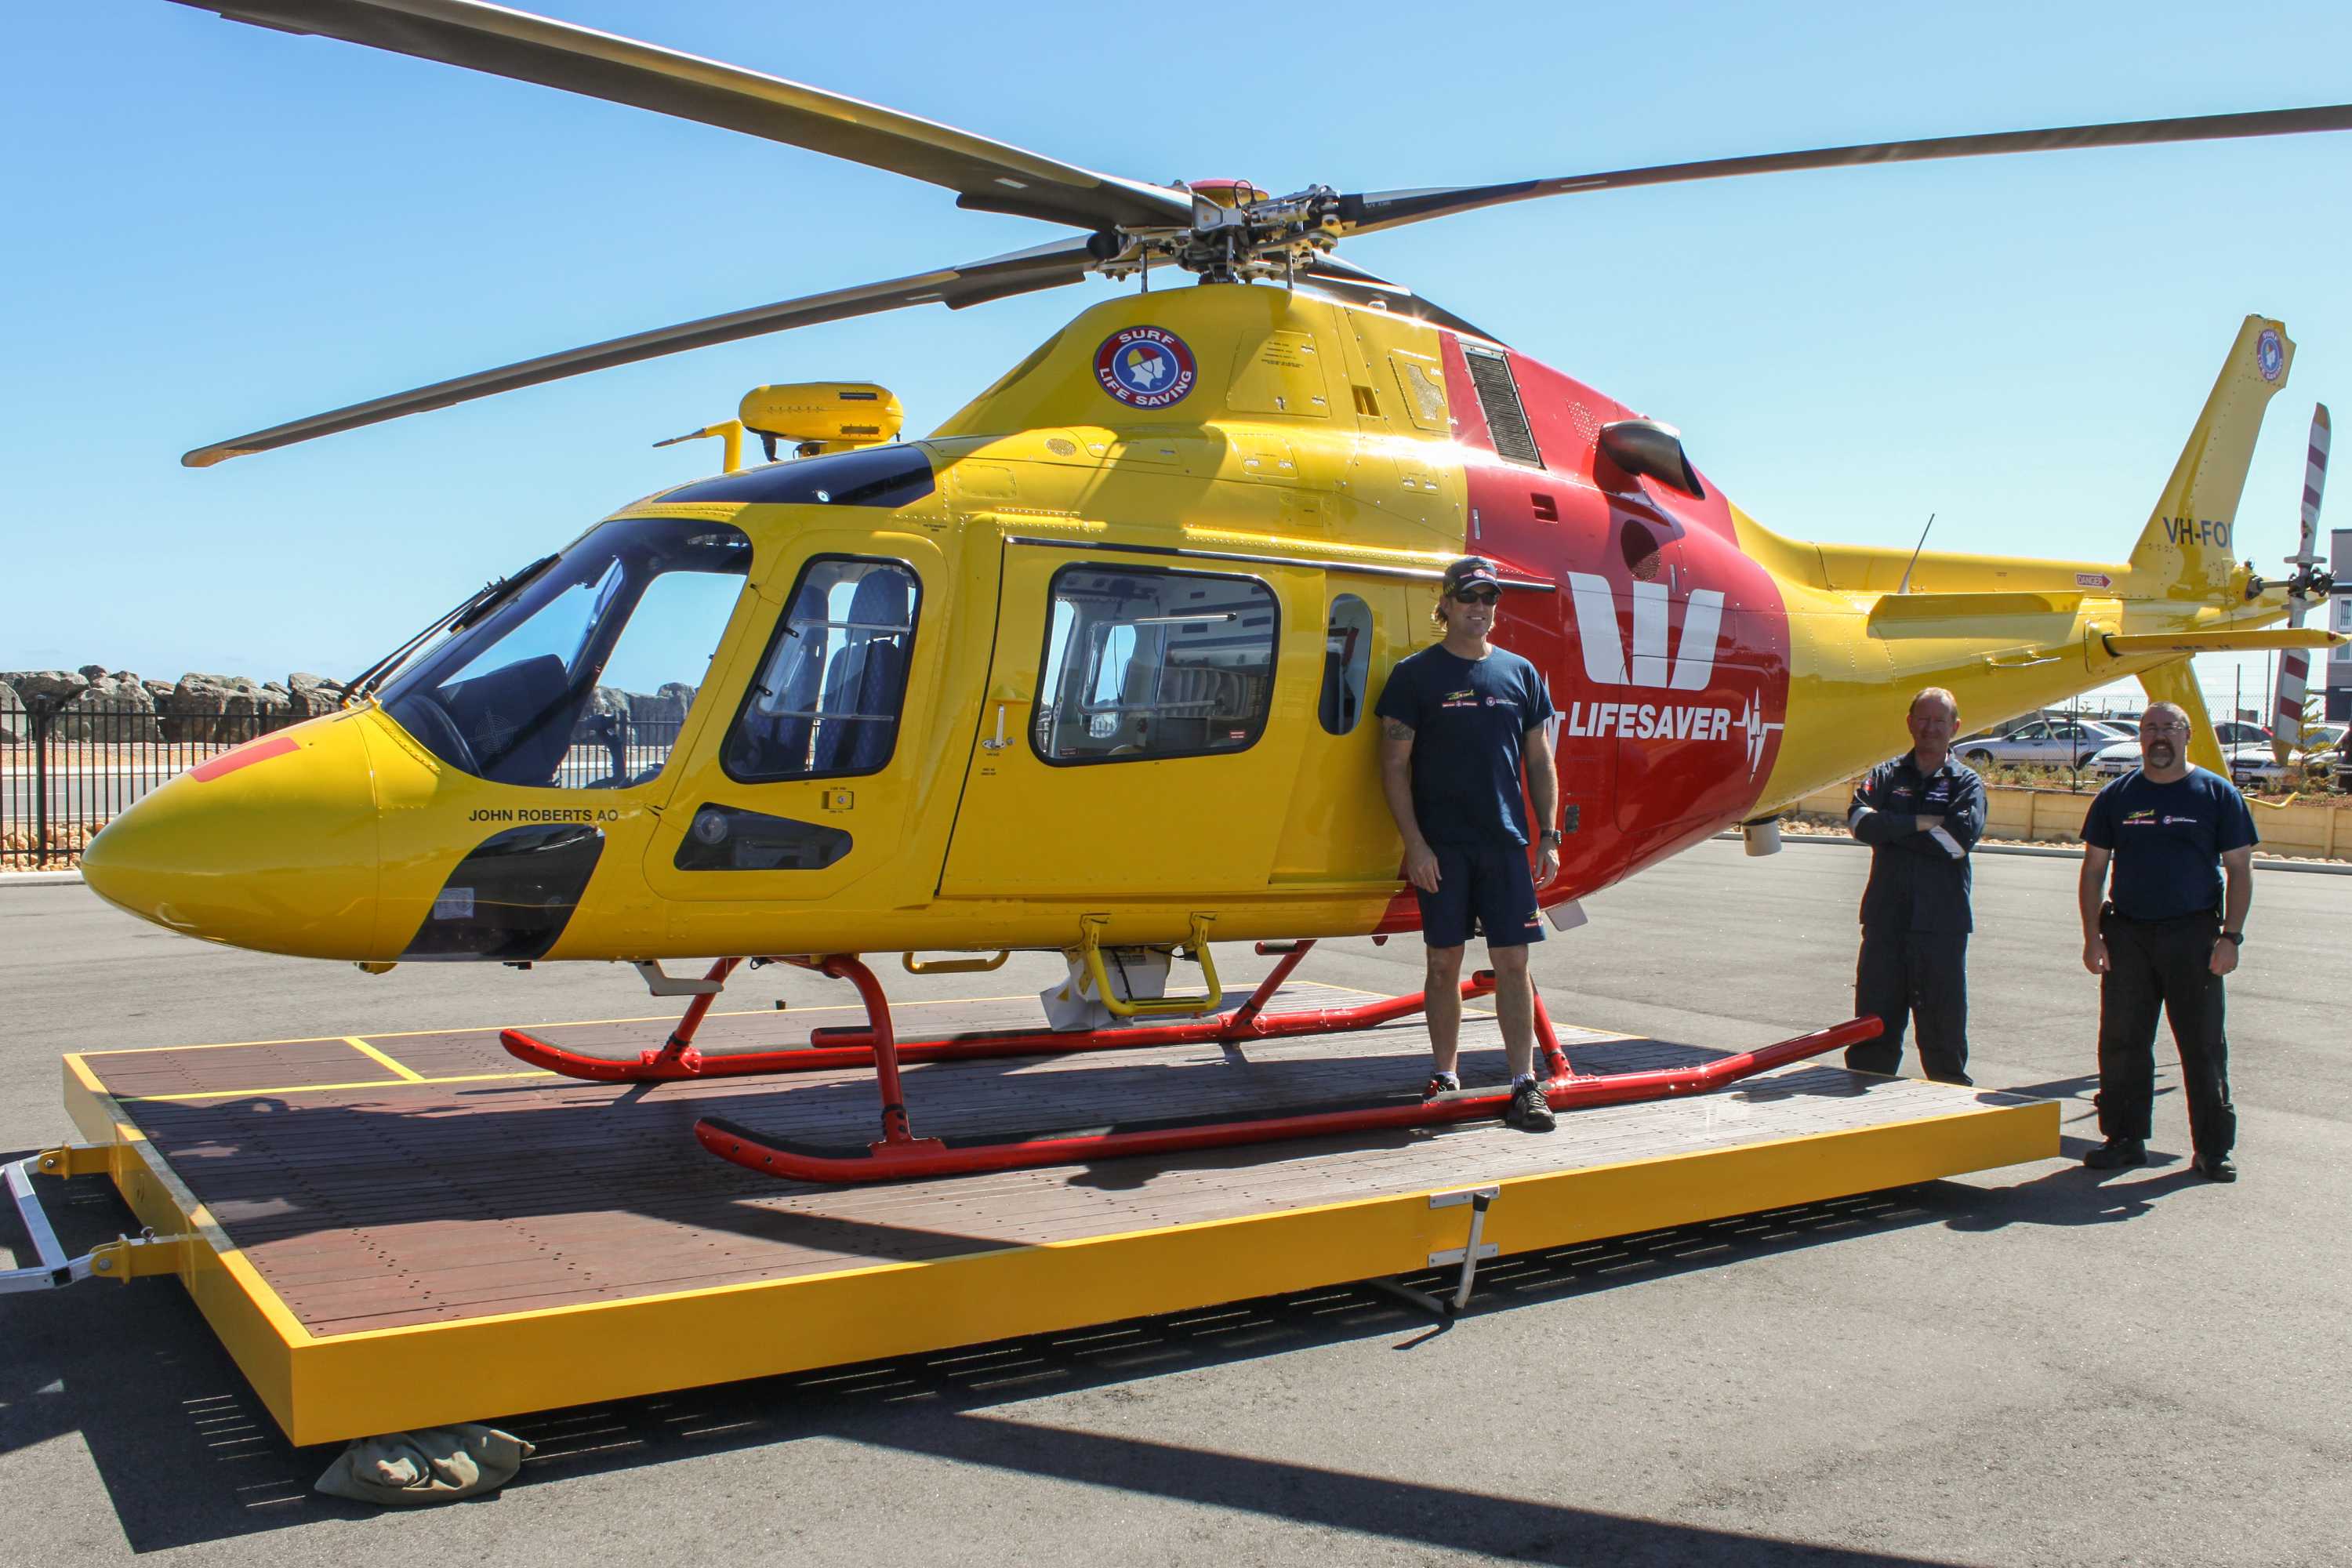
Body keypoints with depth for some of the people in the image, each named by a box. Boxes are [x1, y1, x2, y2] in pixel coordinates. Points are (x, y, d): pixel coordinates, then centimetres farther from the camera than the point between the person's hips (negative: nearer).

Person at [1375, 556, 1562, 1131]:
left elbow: (1540, 762, 13)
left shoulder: (1521, 673, 10)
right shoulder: (1415, 674, 1)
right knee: (1444, 962, 5)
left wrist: (1548, 837, 6)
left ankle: (1525, 1085, 6)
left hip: (1505, 843, 2)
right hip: (1440, 846, -2)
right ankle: (1445, 1077, 17)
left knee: (1512, 961, 1)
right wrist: (1414, 844, -9)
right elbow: (1394, 766, -2)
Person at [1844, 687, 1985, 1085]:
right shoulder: (1886, 775, 12)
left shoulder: (1966, 782, 8)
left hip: (1942, 924, -1)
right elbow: (1859, 820, -7)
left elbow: (1962, 838, -11)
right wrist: (1924, 823, -12)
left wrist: (1891, 829, -7)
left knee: (1944, 1034, 4)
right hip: (1886, 921, 1)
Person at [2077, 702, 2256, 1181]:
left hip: (2194, 935, -2)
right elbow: (2093, 871, 9)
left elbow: (2240, 870, 3)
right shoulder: (2116, 796, 8)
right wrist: (2093, 936, 1)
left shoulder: (2218, 794, 4)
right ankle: (2125, 1138, 16)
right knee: (2122, 1042, 4)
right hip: (2127, 934, 2)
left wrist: (2231, 936, -7)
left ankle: (2213, 1149, 10)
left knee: (2204, 1044, 1)